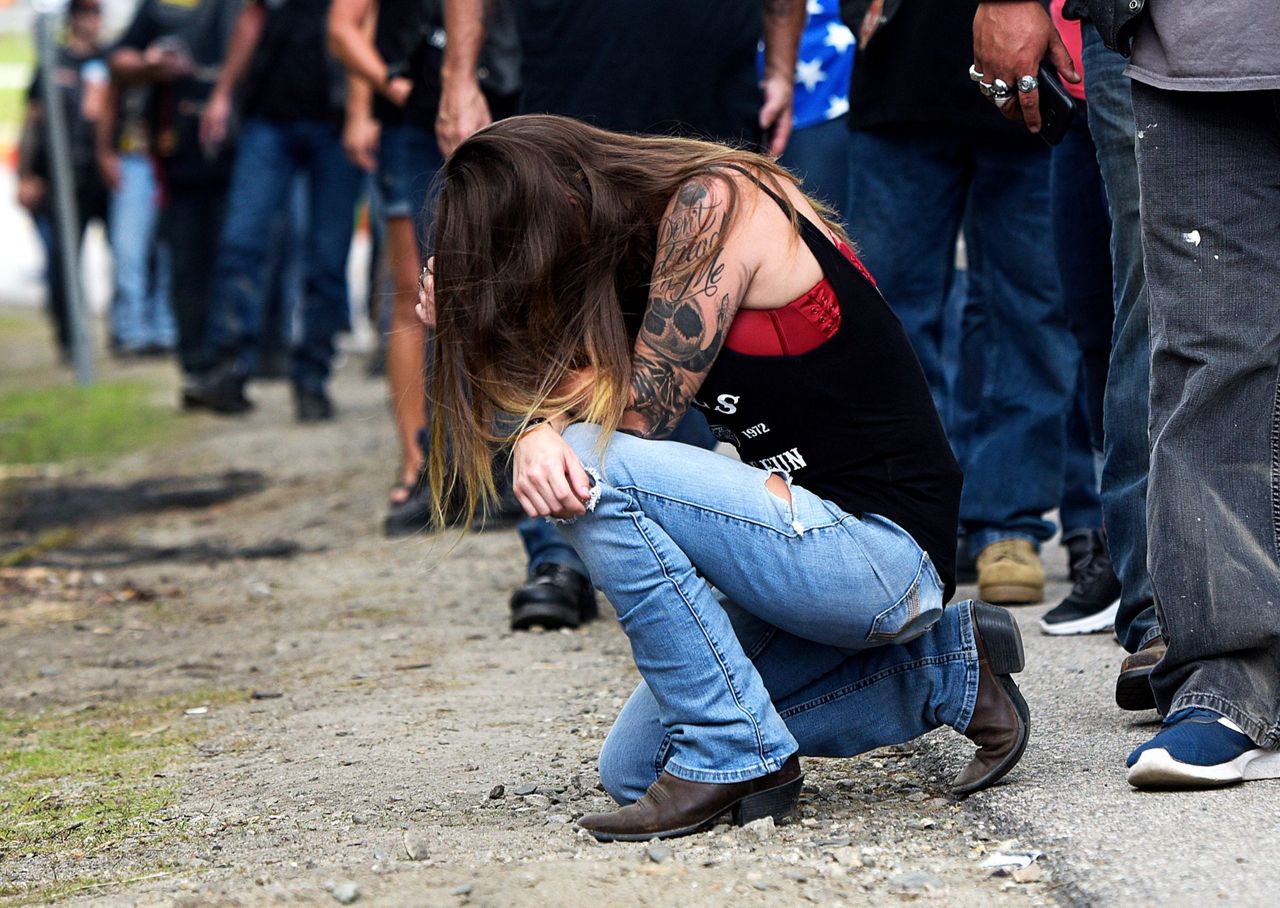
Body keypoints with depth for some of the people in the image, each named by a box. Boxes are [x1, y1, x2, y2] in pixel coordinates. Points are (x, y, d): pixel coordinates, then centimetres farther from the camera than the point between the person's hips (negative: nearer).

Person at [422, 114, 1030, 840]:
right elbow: (582, 394, 4)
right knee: (635, 768, 12)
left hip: (883, 546, -10)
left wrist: (479, 317, -6)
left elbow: (638, 411, -16)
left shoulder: (710, 206, -15)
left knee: (592, 468, -22)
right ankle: (943, 673, 13)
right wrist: (538, 432, -20)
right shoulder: (653, 230, 12)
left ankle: (735, 754, -12)